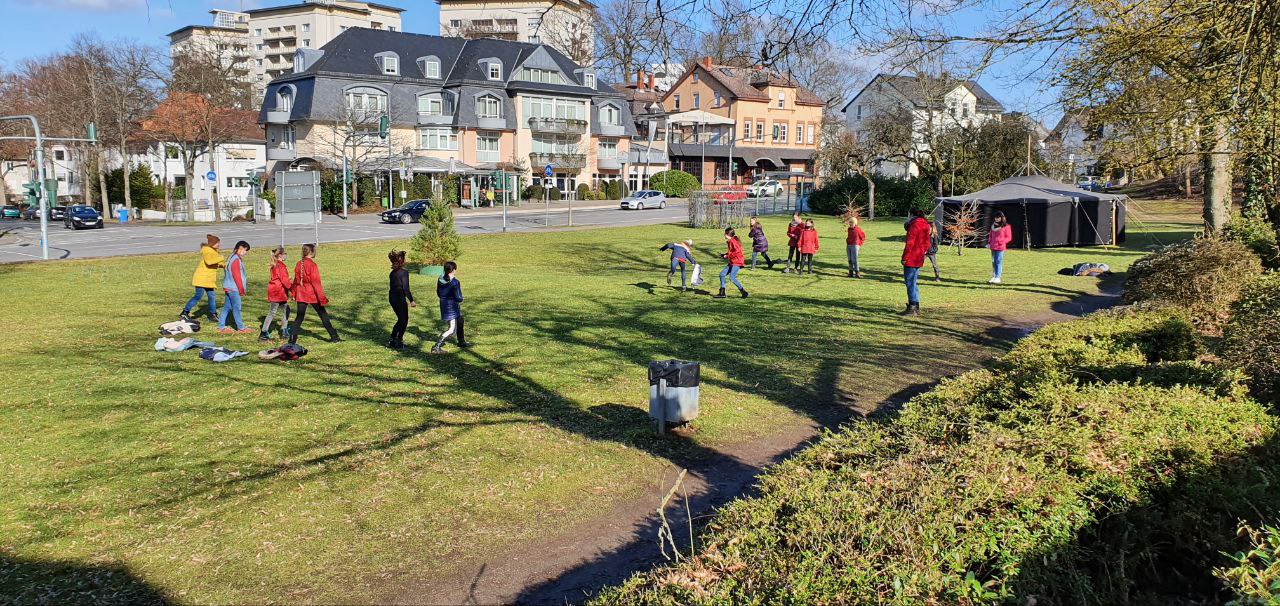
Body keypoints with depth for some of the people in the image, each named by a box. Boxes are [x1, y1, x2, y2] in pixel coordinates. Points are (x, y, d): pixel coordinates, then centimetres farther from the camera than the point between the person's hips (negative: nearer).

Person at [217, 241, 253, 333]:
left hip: (229, 287, 10)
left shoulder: (233, 258, 15)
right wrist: (241, 290, -12)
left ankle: (221, 326, 15)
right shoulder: (236, 259, -16)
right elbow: (236, 276, -17)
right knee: (236, 307, -4)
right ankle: (241, 328, 1)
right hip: (233, 288, -10)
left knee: (227, 307, 11)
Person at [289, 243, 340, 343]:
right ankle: (334, 337, 13)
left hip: (301, 295, 5)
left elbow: (296, 280, 11)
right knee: (323, 315, 7)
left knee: (299, 316, 9)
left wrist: (294, 294, 21)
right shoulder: (312, 265, -16)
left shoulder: (299, 264, 3)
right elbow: (316, 282, -17)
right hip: (313, 295, -5)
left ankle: (292, 338, 1)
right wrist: (322, 297, -14)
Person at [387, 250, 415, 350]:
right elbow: (405, 288, -18)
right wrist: (411, 301, -15)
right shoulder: (404, 272, -15)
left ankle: (392, 340, 18)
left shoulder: (393, 272, 8)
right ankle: (399, 342, 8)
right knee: (404, 320, 6)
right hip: (400, 299, -8)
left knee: (400, 319, 19)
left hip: (392, 297, 8)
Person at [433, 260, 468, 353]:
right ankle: (436, 346, -12)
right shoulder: (455, 282, -21)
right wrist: (460, 298, 3)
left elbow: (438, 294, 11)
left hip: (444, 305, 9)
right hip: (452, 307, -9)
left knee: (460, 321, 28)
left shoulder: (440, 280, 0)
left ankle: (461, 342, 44)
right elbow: (459, 299, -19)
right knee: (452, 329, -4)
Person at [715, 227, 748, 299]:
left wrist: (728, 256, -16)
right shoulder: (730, 241, 15)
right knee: (722, 274, 7)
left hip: (737, 262, -11)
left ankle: (743, 292, -11)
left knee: (732, 278, -20)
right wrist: (725, 254, 10)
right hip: (732, 262, 11)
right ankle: (722, 293, 11)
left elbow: (737, 251, -24)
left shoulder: (733, 241, -15)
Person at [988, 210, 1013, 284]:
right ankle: (994, 277, 17)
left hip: (1000, 247, -6)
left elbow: (1009, 237, -4)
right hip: (993, 247, 6)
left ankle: (997, 278, -7)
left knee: (998, 262, -7)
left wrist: (1002, 241, -18)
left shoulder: (1006, 226, -5)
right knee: (993, 262, 10)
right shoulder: (993, 225, 14)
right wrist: (989, 242, 11)